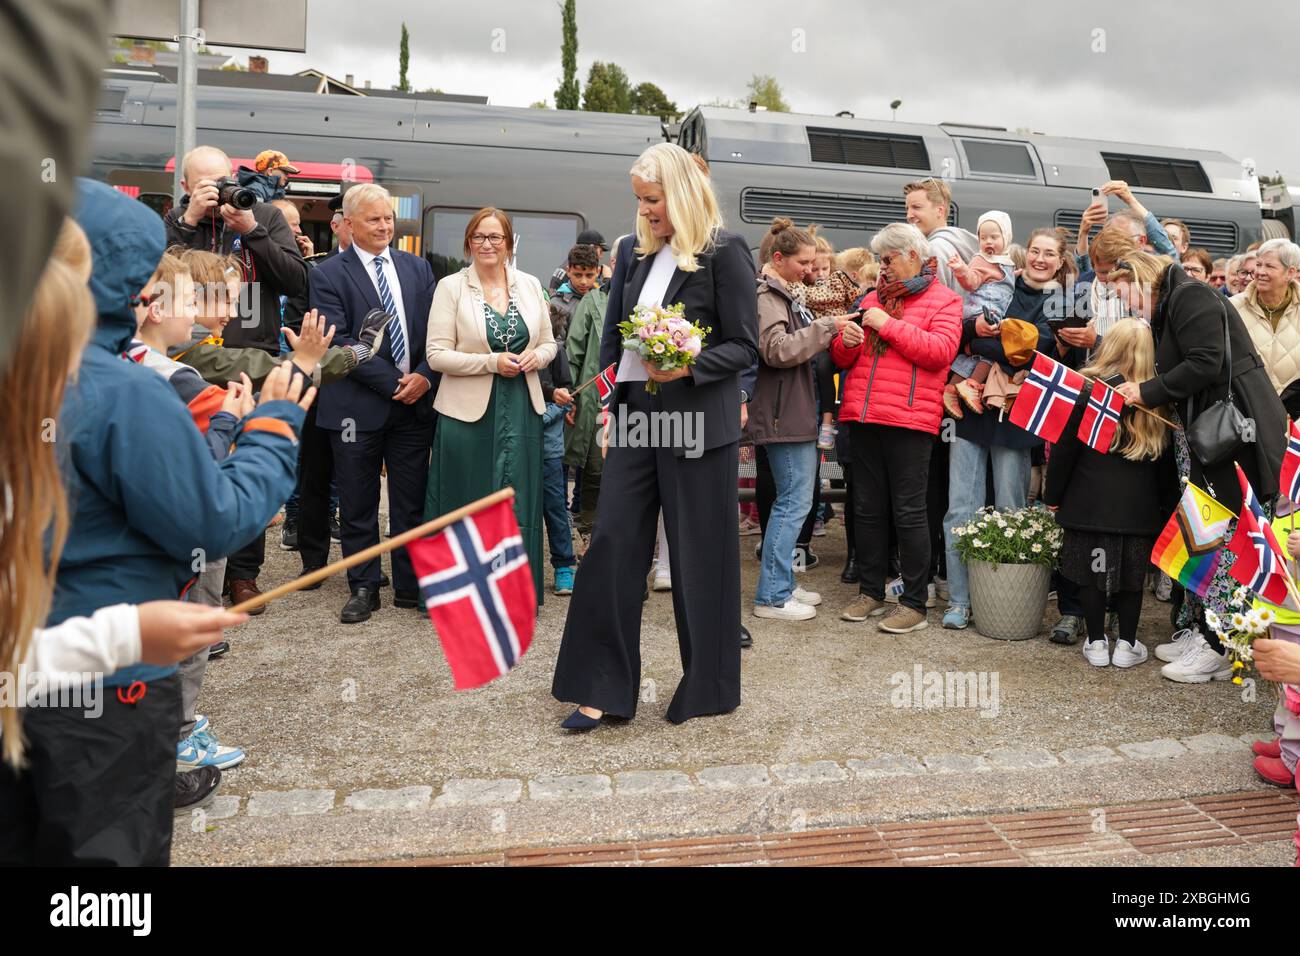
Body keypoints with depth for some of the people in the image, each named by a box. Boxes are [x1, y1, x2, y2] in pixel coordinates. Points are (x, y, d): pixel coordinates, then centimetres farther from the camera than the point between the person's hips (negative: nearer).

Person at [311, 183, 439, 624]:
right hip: (358, 406, -3)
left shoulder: (418, 268, 11)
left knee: (411, 501, 8)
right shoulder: (329, 275, -2)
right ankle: (363, 588, 21)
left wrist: (425, 376, -9)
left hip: (415, 402, 3)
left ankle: (410, 586, 20)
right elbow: (338, 342, -10)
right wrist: (392, 382, -14)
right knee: (358, 504, 7)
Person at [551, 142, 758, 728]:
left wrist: (688, 367, -24)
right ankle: (604, 689, 11)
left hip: (698, 422, -6)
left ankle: (708, 688, 22)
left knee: (699, 556, 4)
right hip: (636, 415, 6)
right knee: (613, 543, 2)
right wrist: (607, 403, 12)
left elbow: (745, 348, -8)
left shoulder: (724, 252, -7)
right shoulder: (635, 252, 11)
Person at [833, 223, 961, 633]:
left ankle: (914, 603, 6)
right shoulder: (873, 298, 18)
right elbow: (843, 358, 19)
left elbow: (940, 351, -14)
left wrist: (888, 324, -13)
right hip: (863, 417, 6)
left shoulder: (942, 300, 3)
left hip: (909, 419, -6)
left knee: (908, 512, -2)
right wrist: (846, 341, -4)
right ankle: (870, 591, 21)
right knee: (868, 509, 10)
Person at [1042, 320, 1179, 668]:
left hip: (1090, 503, -2)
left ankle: (1096, 642, 15)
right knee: (1132, 572, 12)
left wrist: (1053, 494, 3)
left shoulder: (1087, 389, -9)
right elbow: (1166, 459, 6)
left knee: (1091, 571, 8)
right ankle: (1127, 644, 19)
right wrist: (1167, 504, 16)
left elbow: (1064, 446, -6)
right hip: (1139, 505, 2)